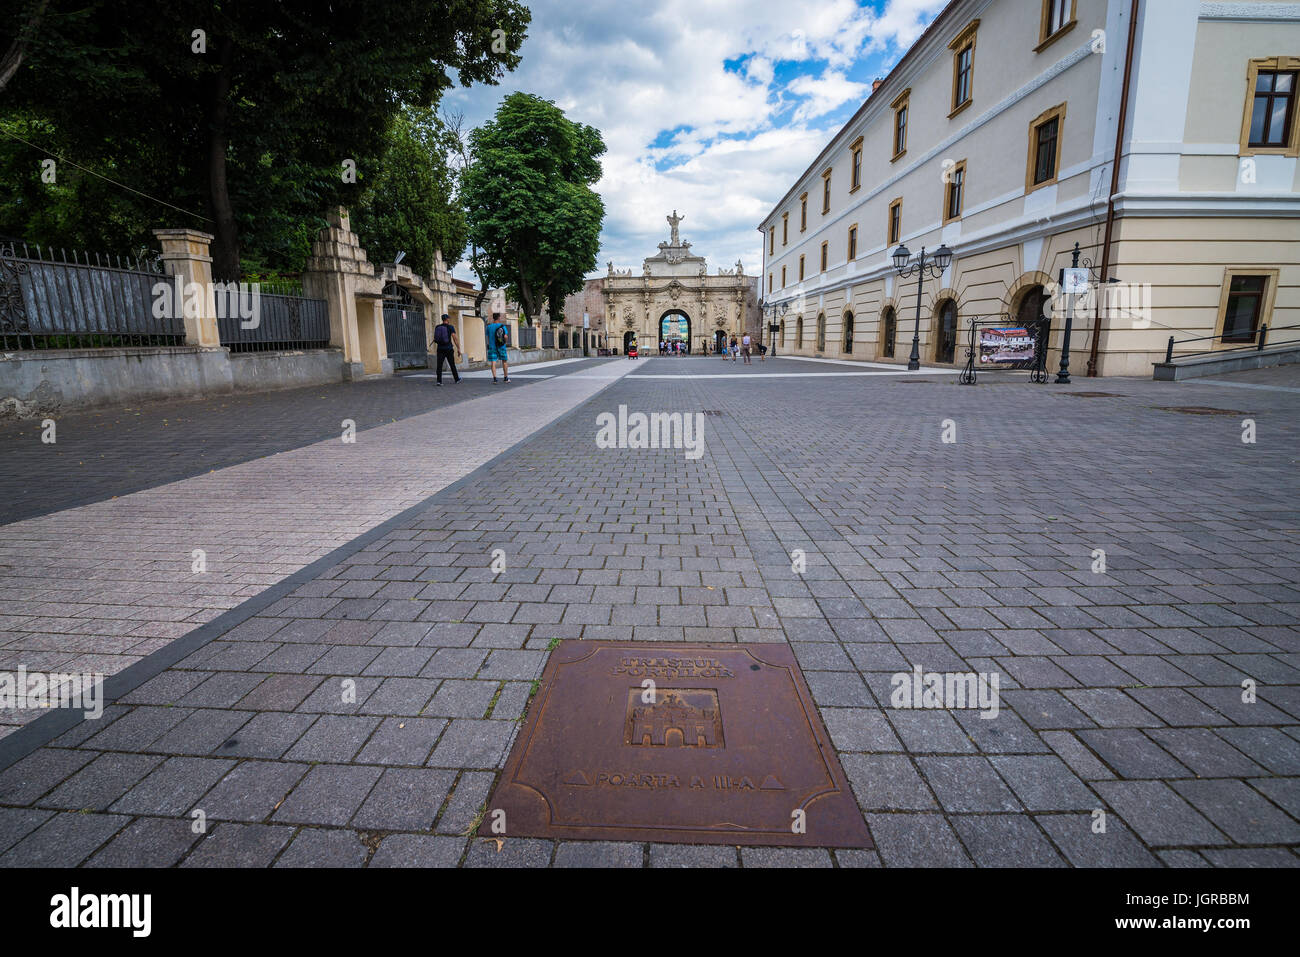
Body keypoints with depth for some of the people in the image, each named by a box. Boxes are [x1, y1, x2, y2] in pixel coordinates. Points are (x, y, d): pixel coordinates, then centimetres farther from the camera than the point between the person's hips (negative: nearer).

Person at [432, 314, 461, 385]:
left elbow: (435, 338, 14)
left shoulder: (437, 327, 6)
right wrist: (458, 349, -9)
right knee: (452, 365, 11)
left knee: (439, 365, -1)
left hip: (440, 349, 2)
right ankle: (457, 380, 23)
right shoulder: (450, 327, -5)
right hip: (449, 348, -2)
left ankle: (439, 381, -11)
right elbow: (455, 339, -11)